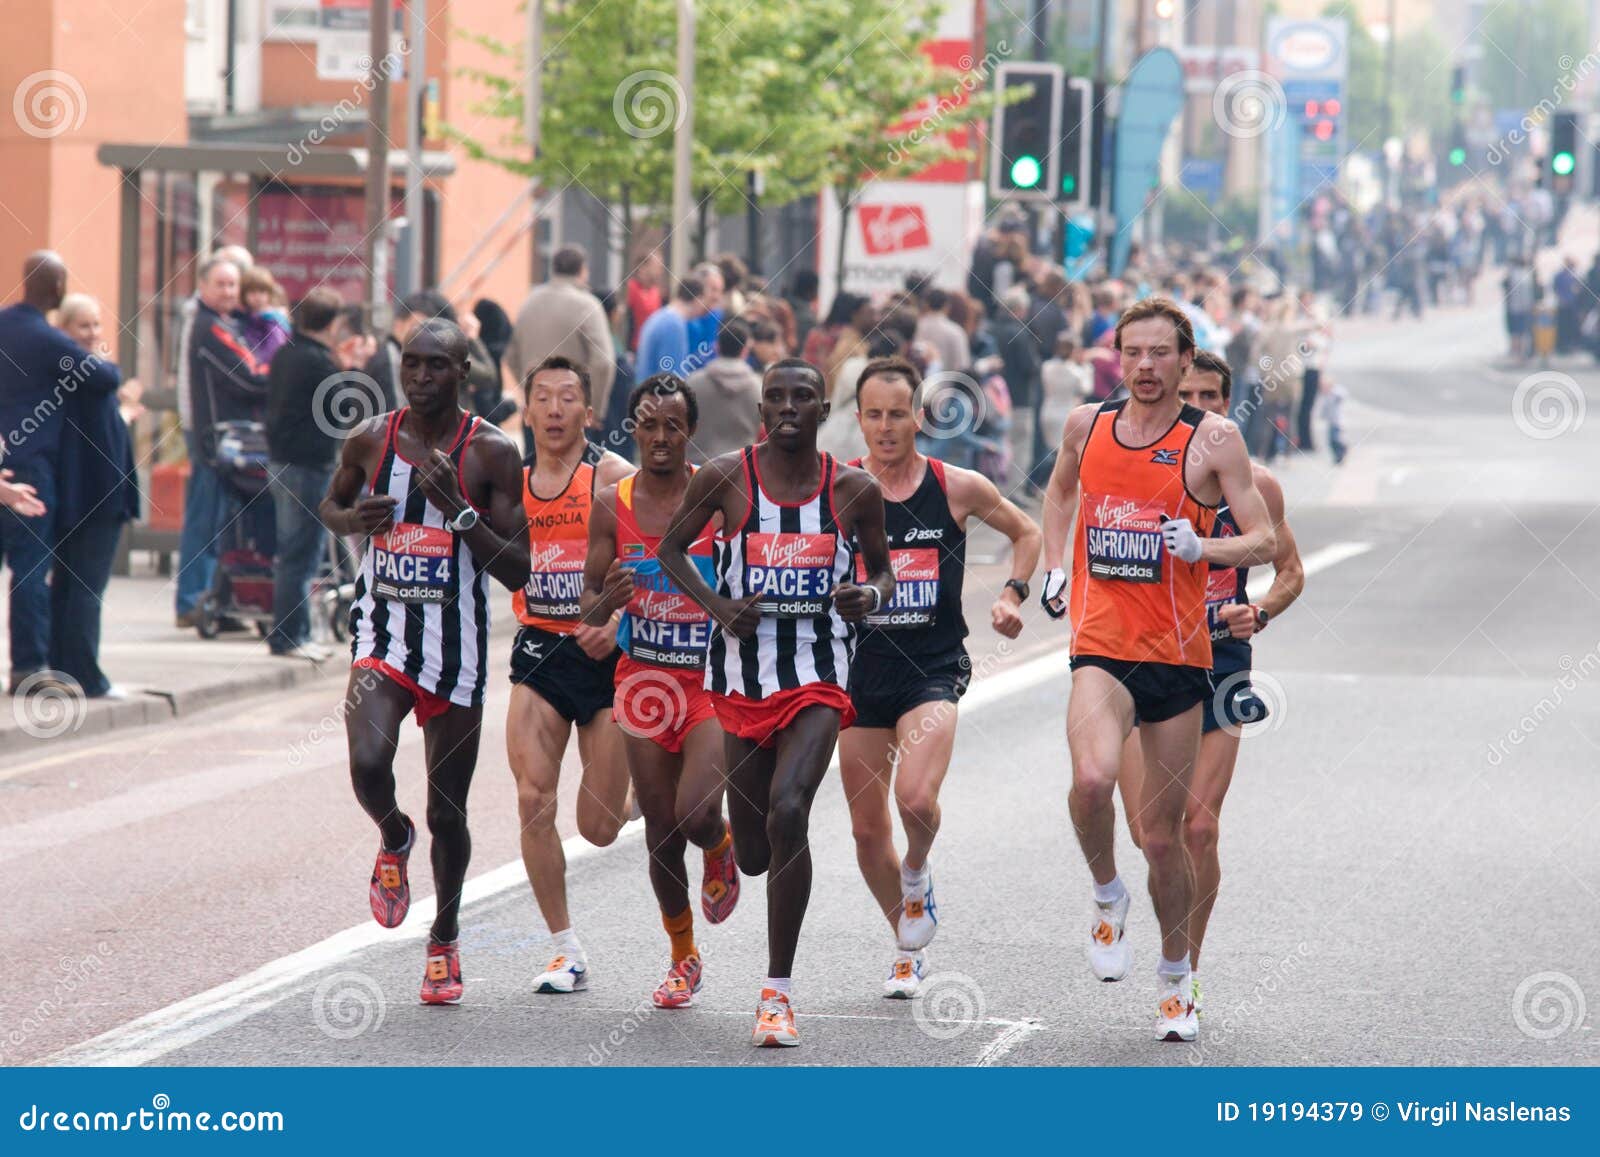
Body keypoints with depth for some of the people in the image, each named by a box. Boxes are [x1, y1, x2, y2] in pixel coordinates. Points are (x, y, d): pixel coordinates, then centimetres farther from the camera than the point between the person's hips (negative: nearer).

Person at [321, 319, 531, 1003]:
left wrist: (457, 509, -20)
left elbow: (517, 571, -7)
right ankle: (394, 840, 11)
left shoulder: (492, 453, -6)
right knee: (367, 766, -25)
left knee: (448, 809, 7)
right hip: (383, 631, 1)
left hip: (456, 643, -1)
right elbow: (332, 505, 22)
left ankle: (445, 940, 30)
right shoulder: (370, 440, 1)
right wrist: (354, 520, -3)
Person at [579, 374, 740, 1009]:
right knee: (661, 833, 7)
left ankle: (722, 849, 19)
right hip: (645, 679, 3)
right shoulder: (612, 505, 0)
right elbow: (589, 610, 3)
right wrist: (607, 600, -20)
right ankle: (683, 958, 27)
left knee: (696, 814, -19)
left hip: (713, 676, -3)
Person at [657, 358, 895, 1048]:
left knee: (787, 812, -25)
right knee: (753, 855, 7)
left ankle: (778, 993, -16)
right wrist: (715, 604, -8)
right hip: (744, 672, 2)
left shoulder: (855, 491, -1)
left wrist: (870, 595, -9)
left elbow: (882, 569, 14)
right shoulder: (725, 479, -3)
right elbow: (671, 549, 9)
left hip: (818, 675, -2)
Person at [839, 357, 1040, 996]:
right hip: (861, 671, 2)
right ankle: (908, 948, 29)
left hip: (933, 668, -2)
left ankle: (917, 873, 9)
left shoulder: (958, 488, -2)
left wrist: (1012, 595, 1)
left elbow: (1027, 533, 16)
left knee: (916, 797, -25)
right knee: (867, 828, 7)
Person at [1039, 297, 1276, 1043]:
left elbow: (1264, 541, -5)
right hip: (1101, 647, 1)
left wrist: (1204, 548, -23)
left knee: (1163, 834, 6)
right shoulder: (1086, 426, 6)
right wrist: (1053, 569, 16)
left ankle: (1176, 978, 27)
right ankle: (1107, 895, 0)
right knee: (1092, 778, -29)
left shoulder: (1212, 440, -4)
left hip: (1178, 653, -1)